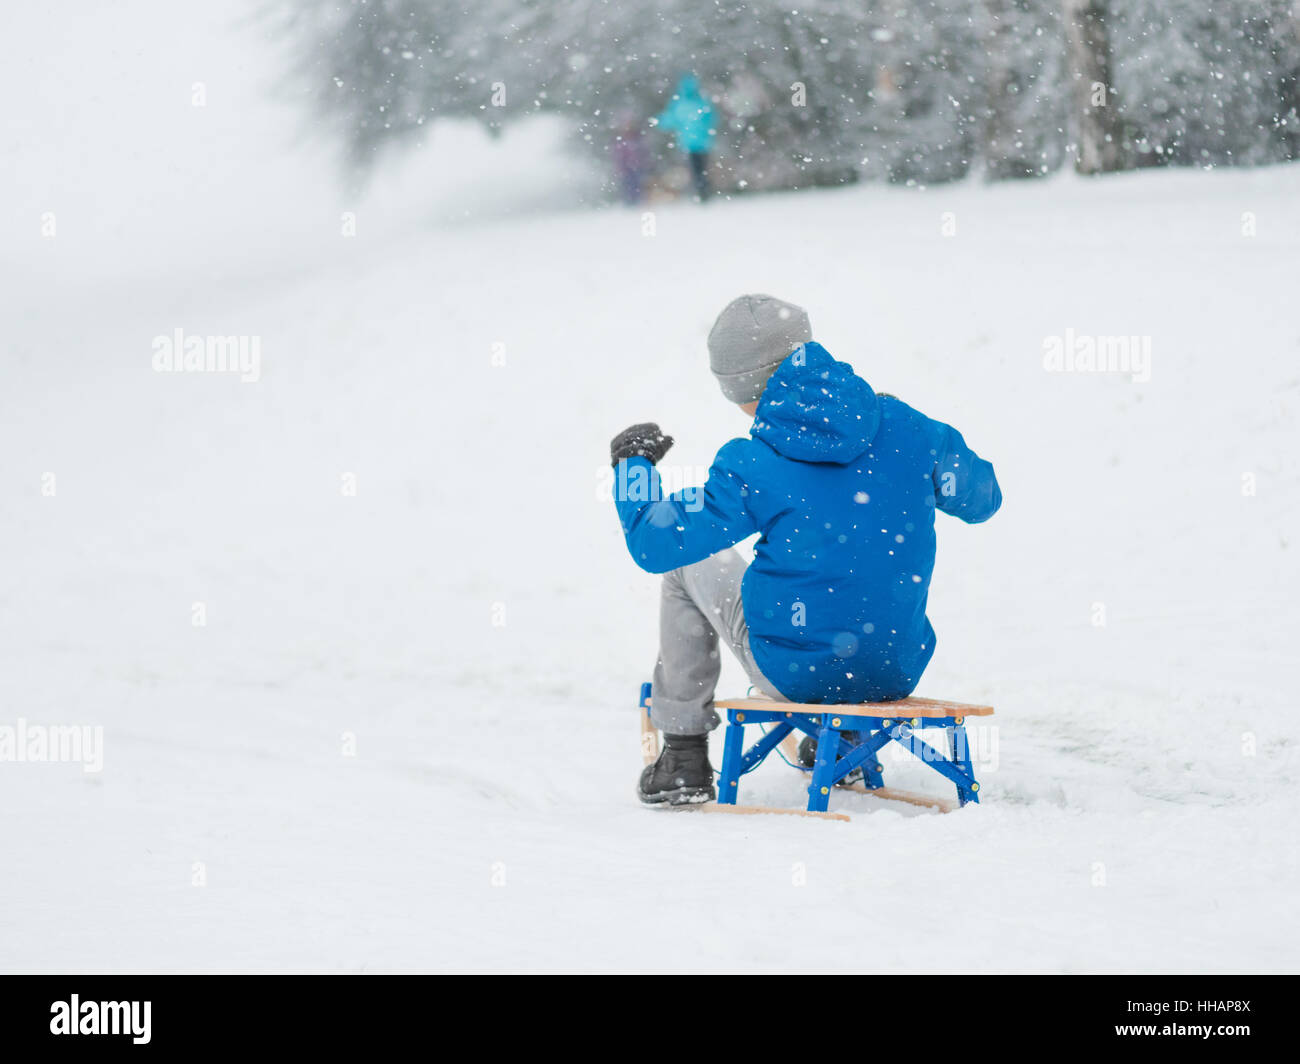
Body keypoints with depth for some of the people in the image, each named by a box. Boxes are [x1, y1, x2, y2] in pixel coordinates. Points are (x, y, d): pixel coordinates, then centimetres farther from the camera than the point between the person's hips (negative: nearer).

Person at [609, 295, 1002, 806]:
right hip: (898, 672, 4)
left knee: (689, 562, 21)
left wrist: (632, 465, 11)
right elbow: (981, 498, 12)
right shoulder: (905, 427, -4)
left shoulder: (751, 466, -15)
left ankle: (684, 756, 27)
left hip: (795, 671, -4)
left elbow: (656, 544, -7)